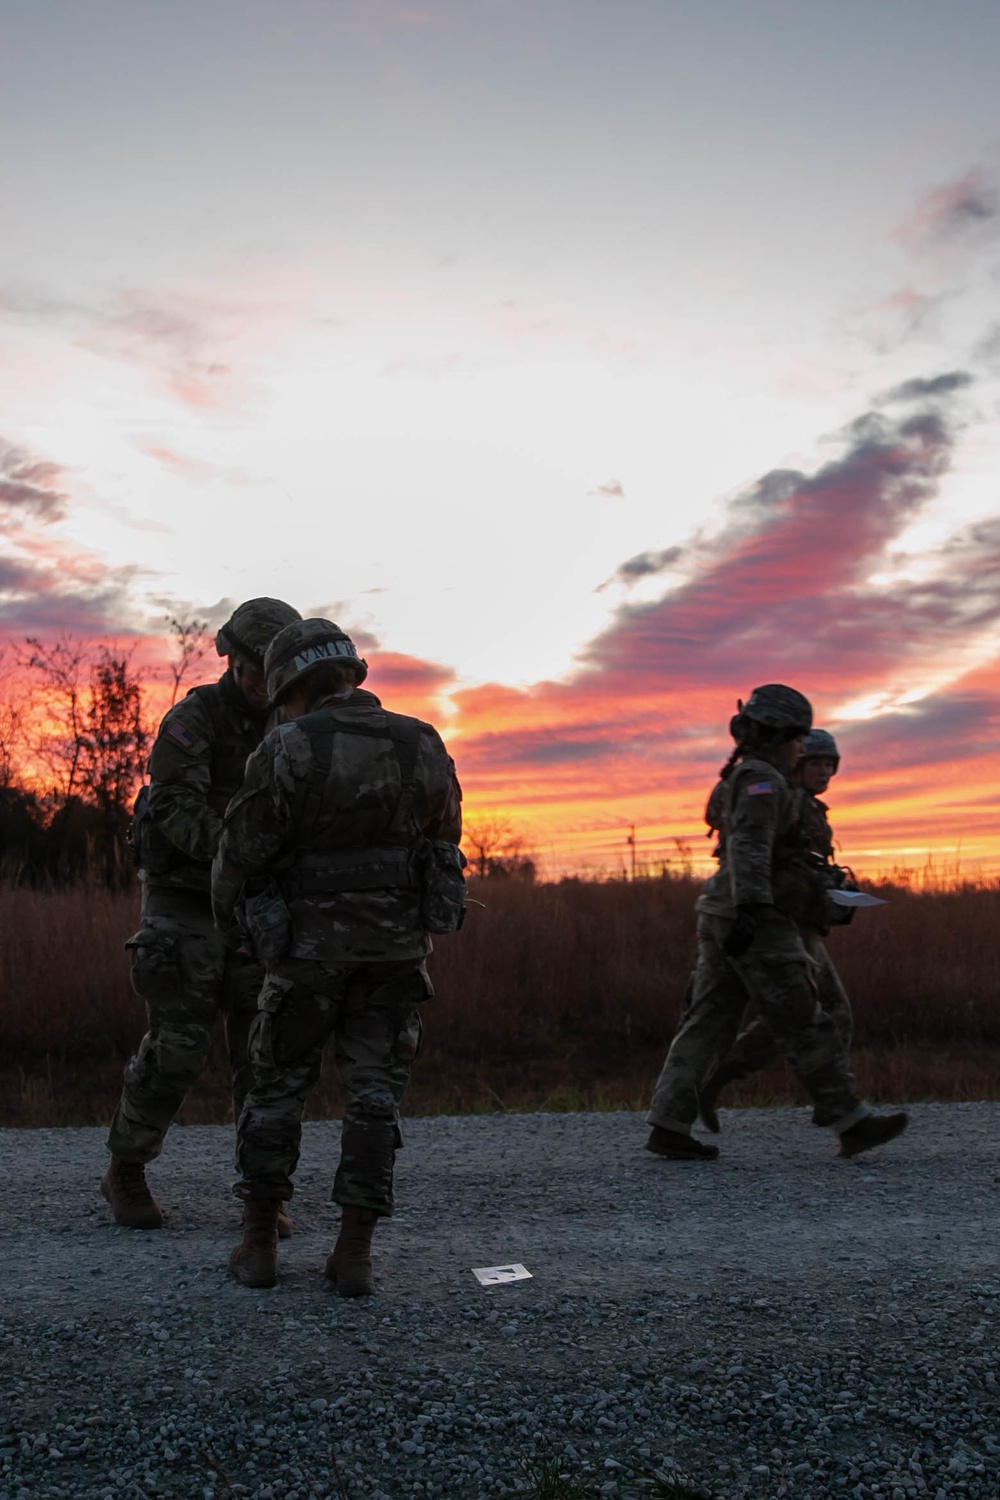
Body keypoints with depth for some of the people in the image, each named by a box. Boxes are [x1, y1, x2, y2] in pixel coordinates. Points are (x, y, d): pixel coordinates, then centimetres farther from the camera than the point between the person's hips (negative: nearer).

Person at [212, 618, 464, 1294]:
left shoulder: (289, 750, -12)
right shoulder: (424, 745, 0)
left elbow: (244, 850, -8)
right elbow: (444, 839, 13)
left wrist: (228, 911, 12)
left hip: (312, 945, -3)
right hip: (399, 946, 3)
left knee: (279, 1087, 12)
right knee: (375, 1094, 8)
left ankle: (260, 1244, 17)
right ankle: (355, 1255, 8)